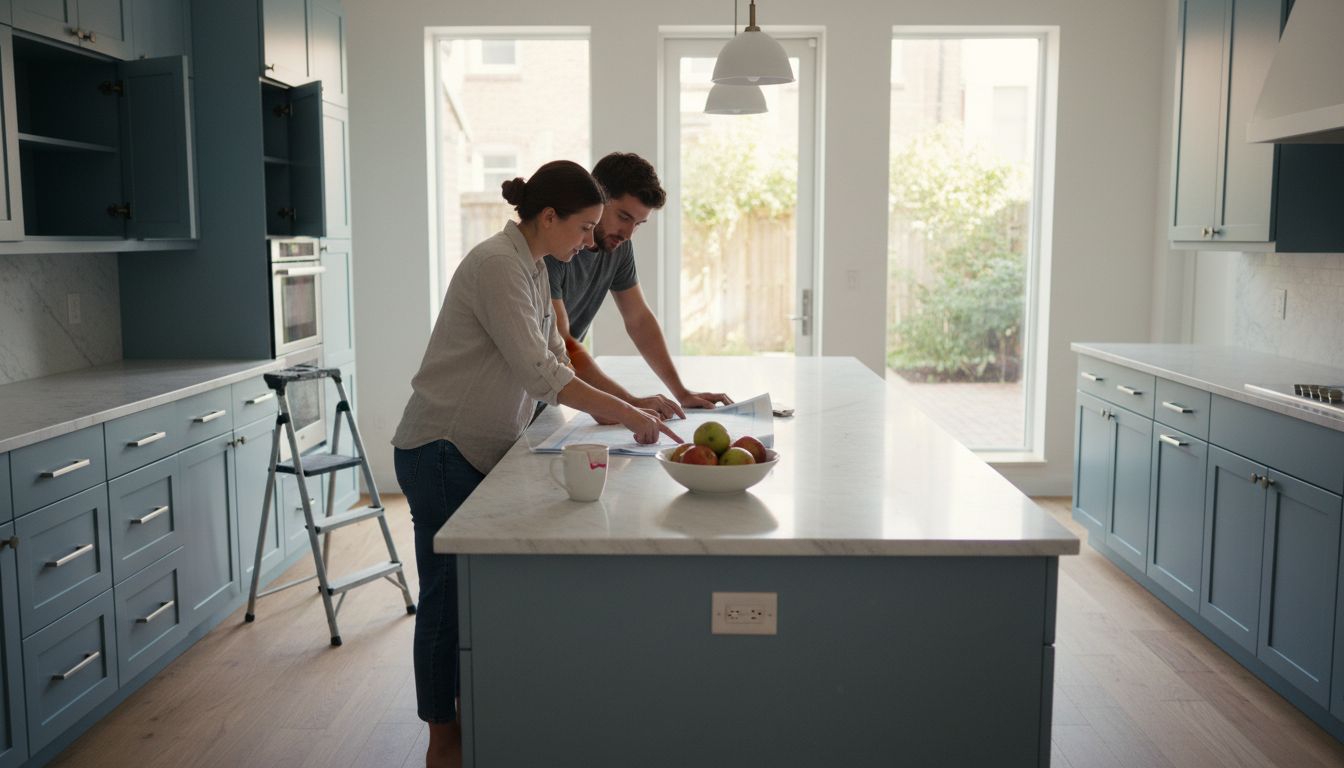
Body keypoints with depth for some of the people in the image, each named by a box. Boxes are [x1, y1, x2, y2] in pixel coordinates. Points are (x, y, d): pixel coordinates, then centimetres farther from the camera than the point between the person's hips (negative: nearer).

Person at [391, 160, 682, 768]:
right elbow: (539, 373, -26)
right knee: (449, 593, 1)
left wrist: (627, 407, 5)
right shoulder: (497, 265, -20)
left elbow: (555, 360, 13)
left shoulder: (533, 268, 10)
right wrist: (622, 414, -23)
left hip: (481, 451, 9)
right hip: (442, 450, -9)